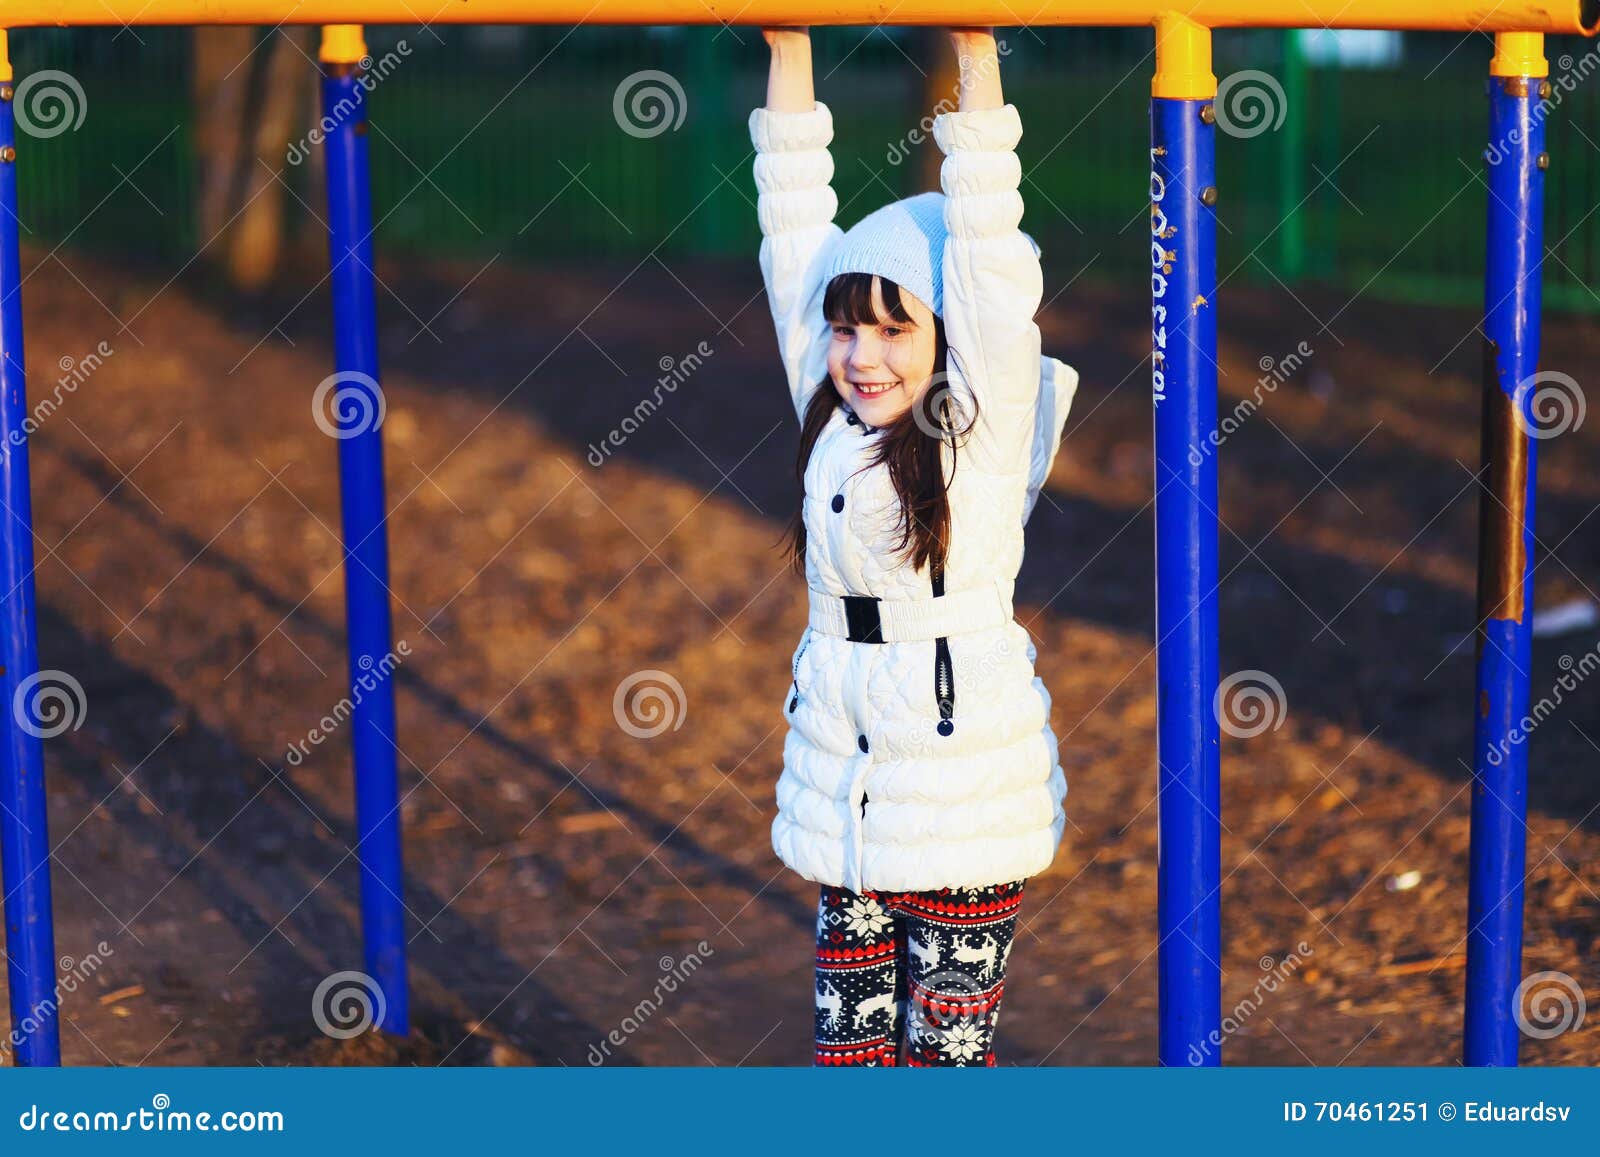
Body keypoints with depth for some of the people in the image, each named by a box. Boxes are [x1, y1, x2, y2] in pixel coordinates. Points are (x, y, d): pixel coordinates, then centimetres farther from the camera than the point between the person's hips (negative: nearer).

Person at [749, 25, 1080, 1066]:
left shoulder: (986, 419, -7)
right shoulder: (830, 415, 5)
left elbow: (988, 248, -15)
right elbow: (794, 221, 6)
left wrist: (976, 54, -17)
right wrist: (788, 47, 5)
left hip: (966, 777, -5)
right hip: (842, 775, 5)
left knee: (949, 1047, 1)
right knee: (851, 1039, 10)